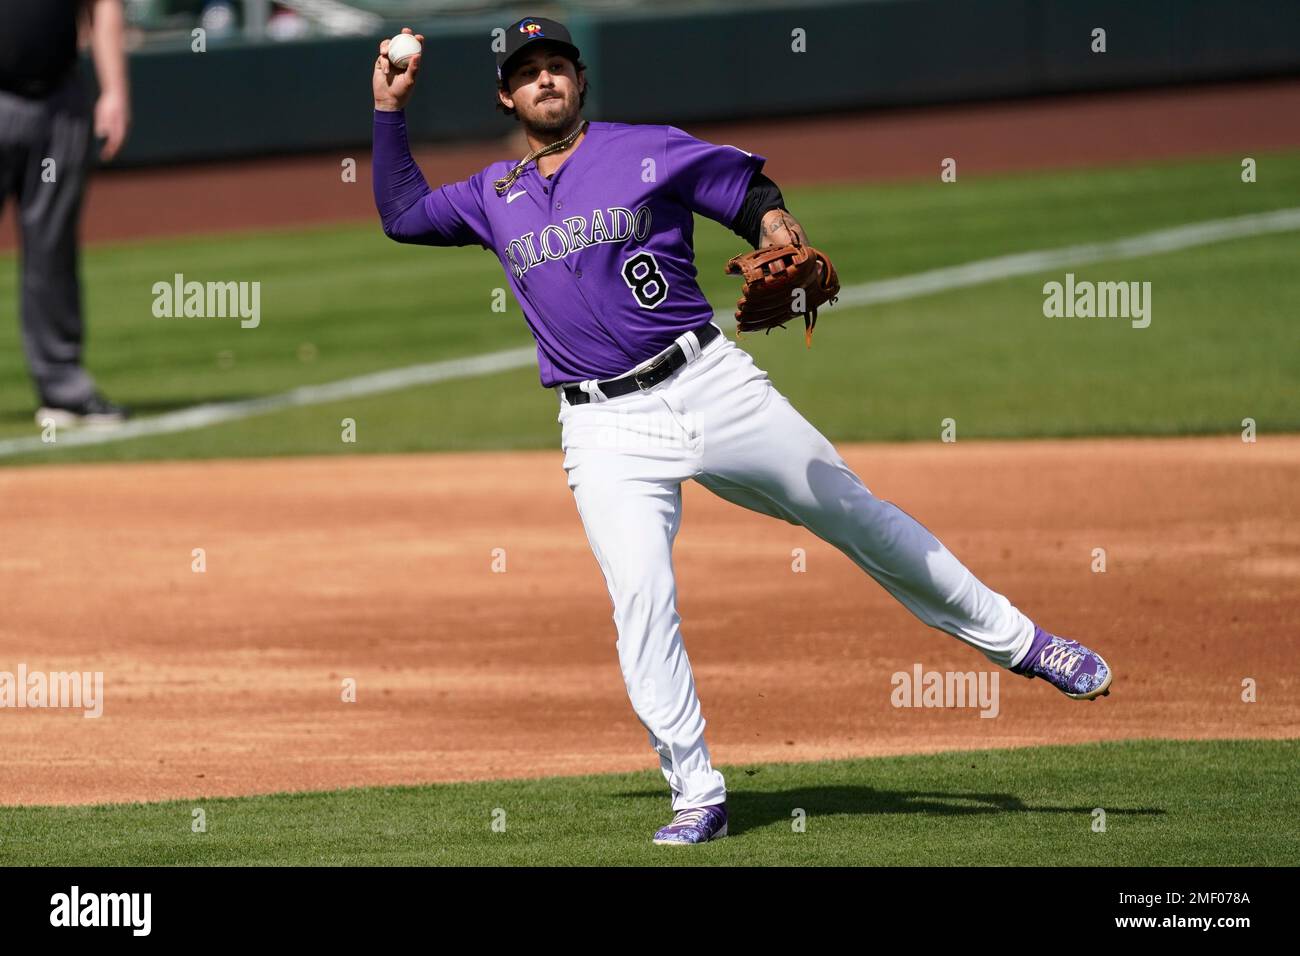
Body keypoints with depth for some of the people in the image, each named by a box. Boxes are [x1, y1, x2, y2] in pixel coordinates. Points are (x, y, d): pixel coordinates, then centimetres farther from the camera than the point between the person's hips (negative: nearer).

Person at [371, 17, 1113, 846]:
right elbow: (403, 214, 24)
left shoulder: (650, 152, 4)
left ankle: (1018, 642, 16)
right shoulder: (496, 196, 15)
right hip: (607, 430, 2)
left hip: (710, 385, -2)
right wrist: (390, 111, 19)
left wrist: (775, 224, -20)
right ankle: (698, 800, -10)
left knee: (858, 516, 3)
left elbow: (752, 192, 2)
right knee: (640, 597, -14)